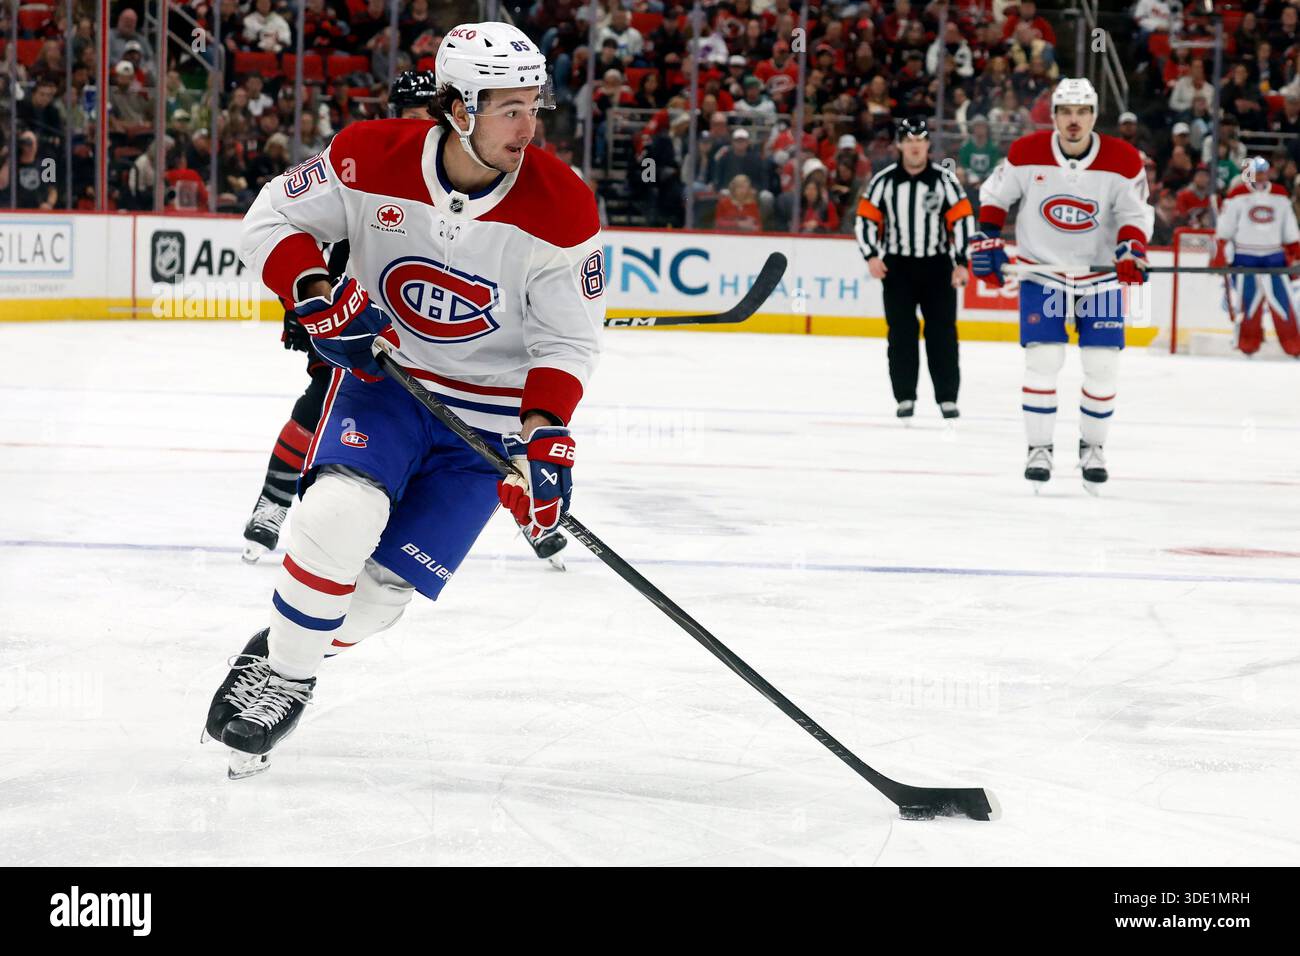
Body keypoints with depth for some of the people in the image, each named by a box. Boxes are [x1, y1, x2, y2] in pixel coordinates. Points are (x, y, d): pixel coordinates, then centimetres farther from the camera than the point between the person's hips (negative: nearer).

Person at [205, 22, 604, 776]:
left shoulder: (561, 209, -16)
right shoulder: (373, 158, -16)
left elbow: (568, 340, -8)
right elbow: (273, 220, -3)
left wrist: (546, 436, -22)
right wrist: (320, 300, -20)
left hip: (489, 411, 0)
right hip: (382, 373, 0)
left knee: (386, 585, -7)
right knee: (341, 514, -27)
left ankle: (284, 675, 20)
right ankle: (281, 665, -4)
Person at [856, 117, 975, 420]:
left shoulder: (945, 180, -4)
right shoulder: (883, 181, -1)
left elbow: (962, 220, -2)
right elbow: (866, 219, 3)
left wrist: (961, 263, -7)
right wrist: (872, 256, -8)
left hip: (937, 264, -1)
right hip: (897, 265, 1)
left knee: (942, 332, -1)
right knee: (901, 333, 2)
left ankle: (947, 397, 4)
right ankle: (905, 397, 8)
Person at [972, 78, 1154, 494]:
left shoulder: (1123, 160, -12)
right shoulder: (1026, 154, -11)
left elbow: (1136, 214, -8)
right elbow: (994, 195, 3)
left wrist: (1130, 251, -25)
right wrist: (987, 241, -4)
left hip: (1100, 276, 1)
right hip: (1041, 270, -1)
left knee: (1103, 366, -2)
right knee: (1043, 359, -10)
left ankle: (1092, 446, 18)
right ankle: (1039, 449, 2)